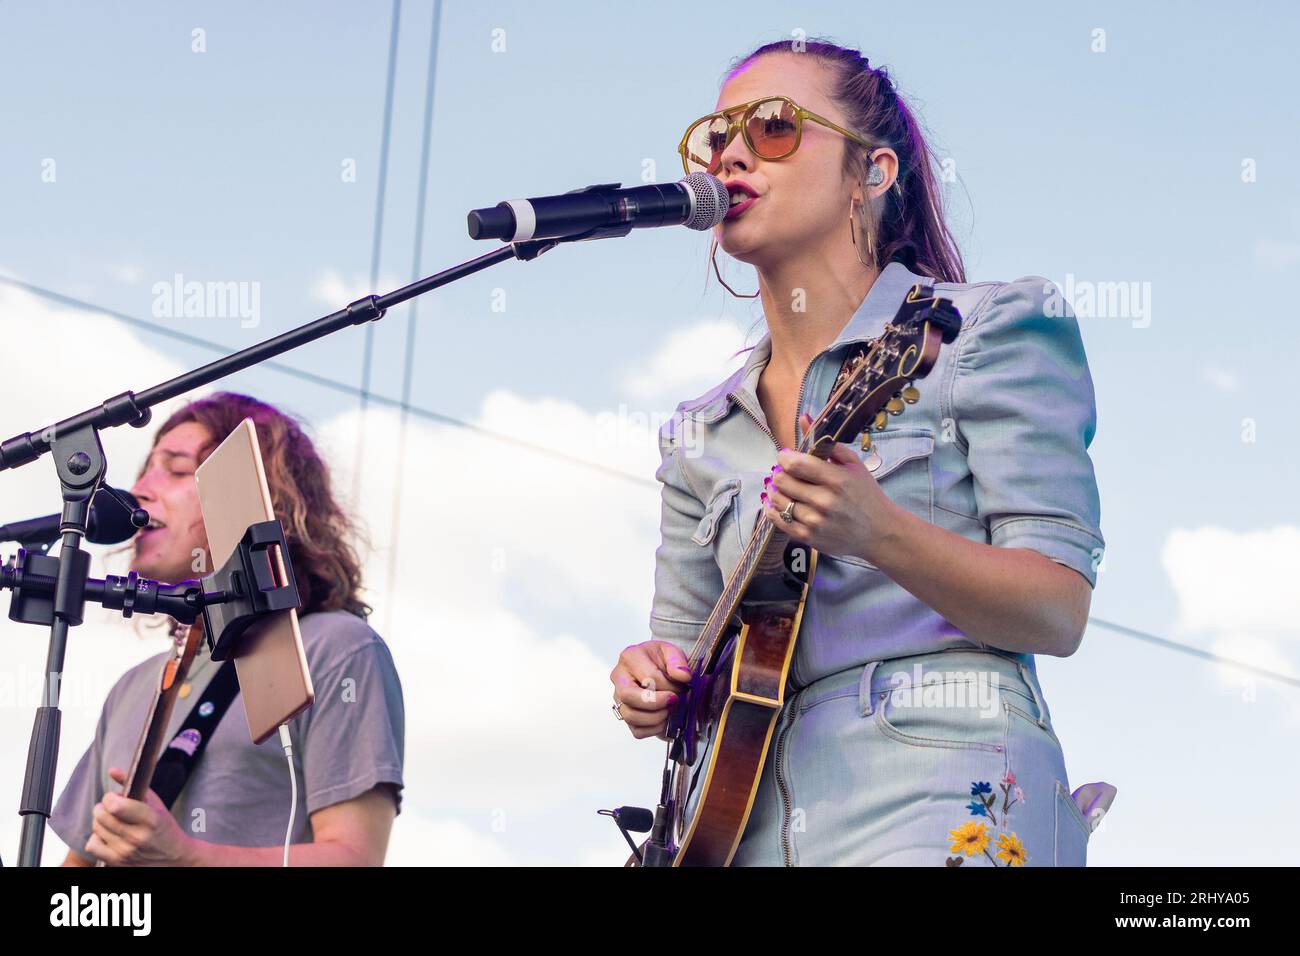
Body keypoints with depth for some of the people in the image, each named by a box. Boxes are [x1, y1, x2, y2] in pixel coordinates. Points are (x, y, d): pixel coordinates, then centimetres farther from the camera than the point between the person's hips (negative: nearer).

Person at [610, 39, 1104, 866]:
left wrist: (881, 535, -21)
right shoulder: (702, 436, 17)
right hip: (748, 815, 5)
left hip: (938, 791, -5)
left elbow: (1060, 613, -6)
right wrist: (655, 686, -1)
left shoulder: (992, 330, 3)